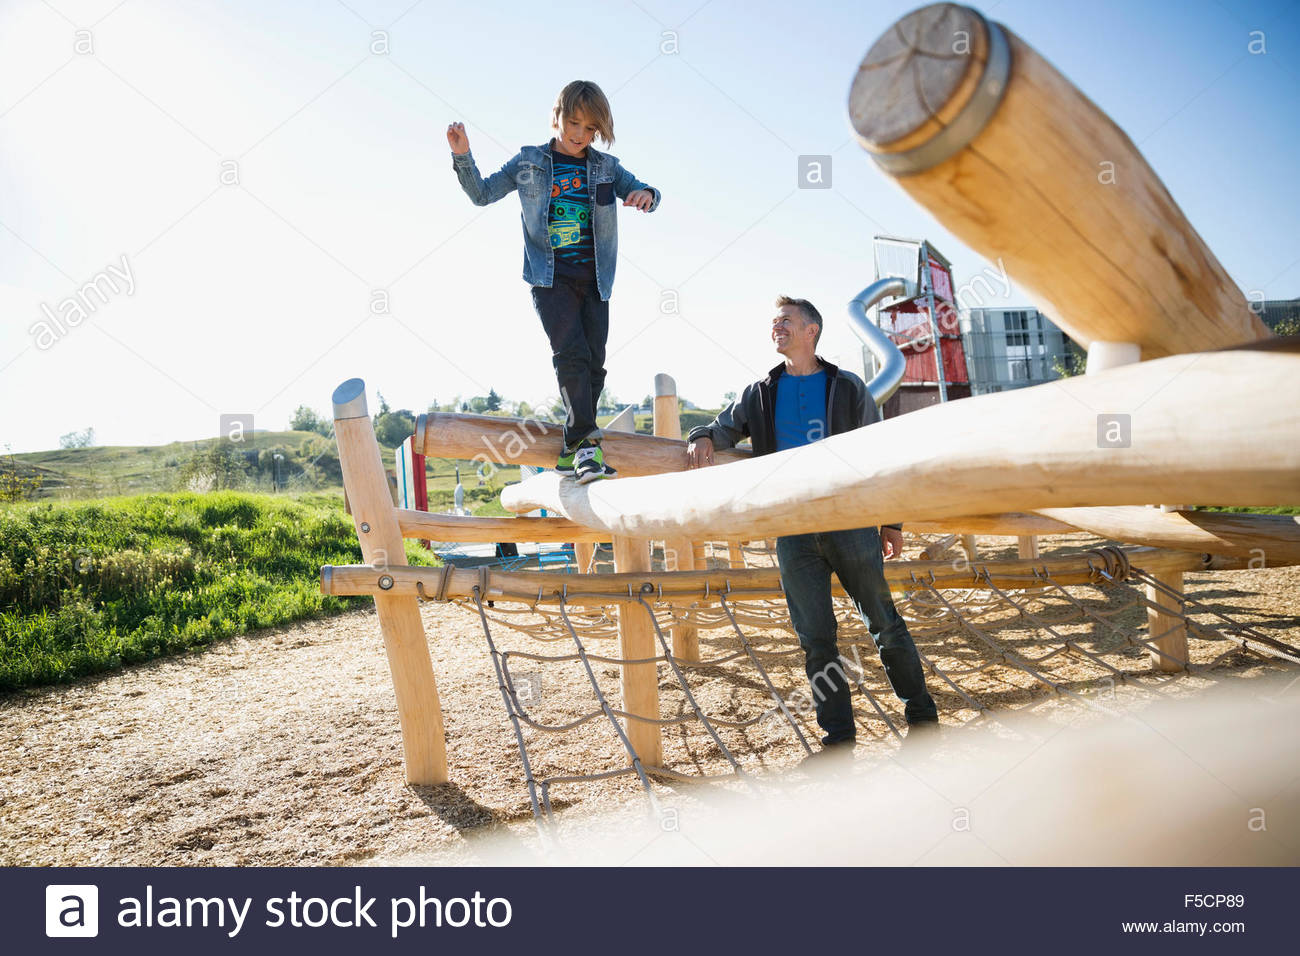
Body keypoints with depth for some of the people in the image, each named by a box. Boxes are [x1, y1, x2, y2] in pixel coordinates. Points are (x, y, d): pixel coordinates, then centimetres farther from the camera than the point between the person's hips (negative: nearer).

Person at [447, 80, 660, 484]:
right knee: (571, 352, -22)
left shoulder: (606, 167, 12)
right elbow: (482, 194, 12)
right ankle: (586, 440, -23)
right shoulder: (529, 162, 8)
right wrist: (462, 156, -4)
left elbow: (643, 194, 6)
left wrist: (646, 194, -19)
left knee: (594, 363, 1)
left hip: (594, 277, 3)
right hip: (550, 276, -3)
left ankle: (572, 451, 11)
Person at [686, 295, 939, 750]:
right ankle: (839, 737, 15)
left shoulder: (847, 388, 5)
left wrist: (892, 521, 6)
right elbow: (725, 427, 18)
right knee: (816, 639, 5)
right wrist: (703, 438, -7)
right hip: (794, 532, 2)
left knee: (885, 624, 5)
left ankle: (922, 716, 22)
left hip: (851, 522, -2)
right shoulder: (760, 394, 11)